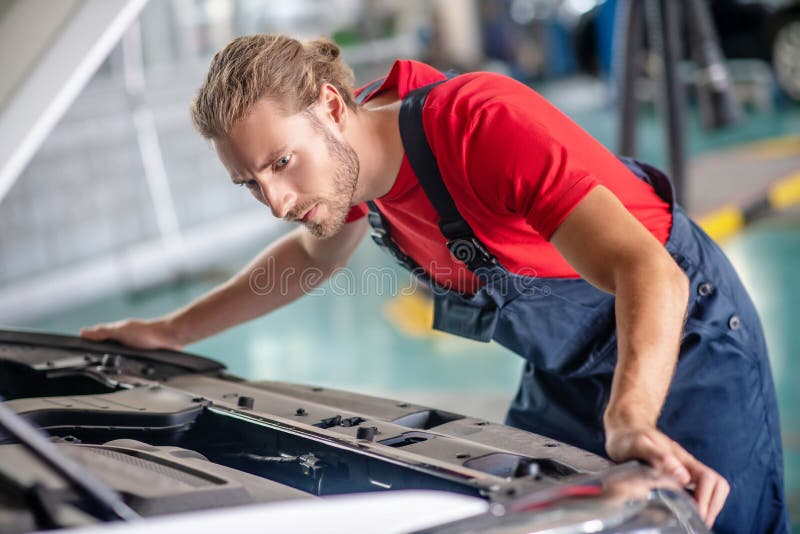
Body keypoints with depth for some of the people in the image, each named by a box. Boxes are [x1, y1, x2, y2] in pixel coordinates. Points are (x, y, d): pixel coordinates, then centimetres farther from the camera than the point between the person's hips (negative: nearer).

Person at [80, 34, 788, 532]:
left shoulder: (479, 120, -32)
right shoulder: (352, 154, -7)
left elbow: (647, 273, -42)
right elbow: (313, 253, 18)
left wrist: (630, 423, -59)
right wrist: (175, 330, 17)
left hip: (684, 337, -7)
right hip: (563, 373, 8)